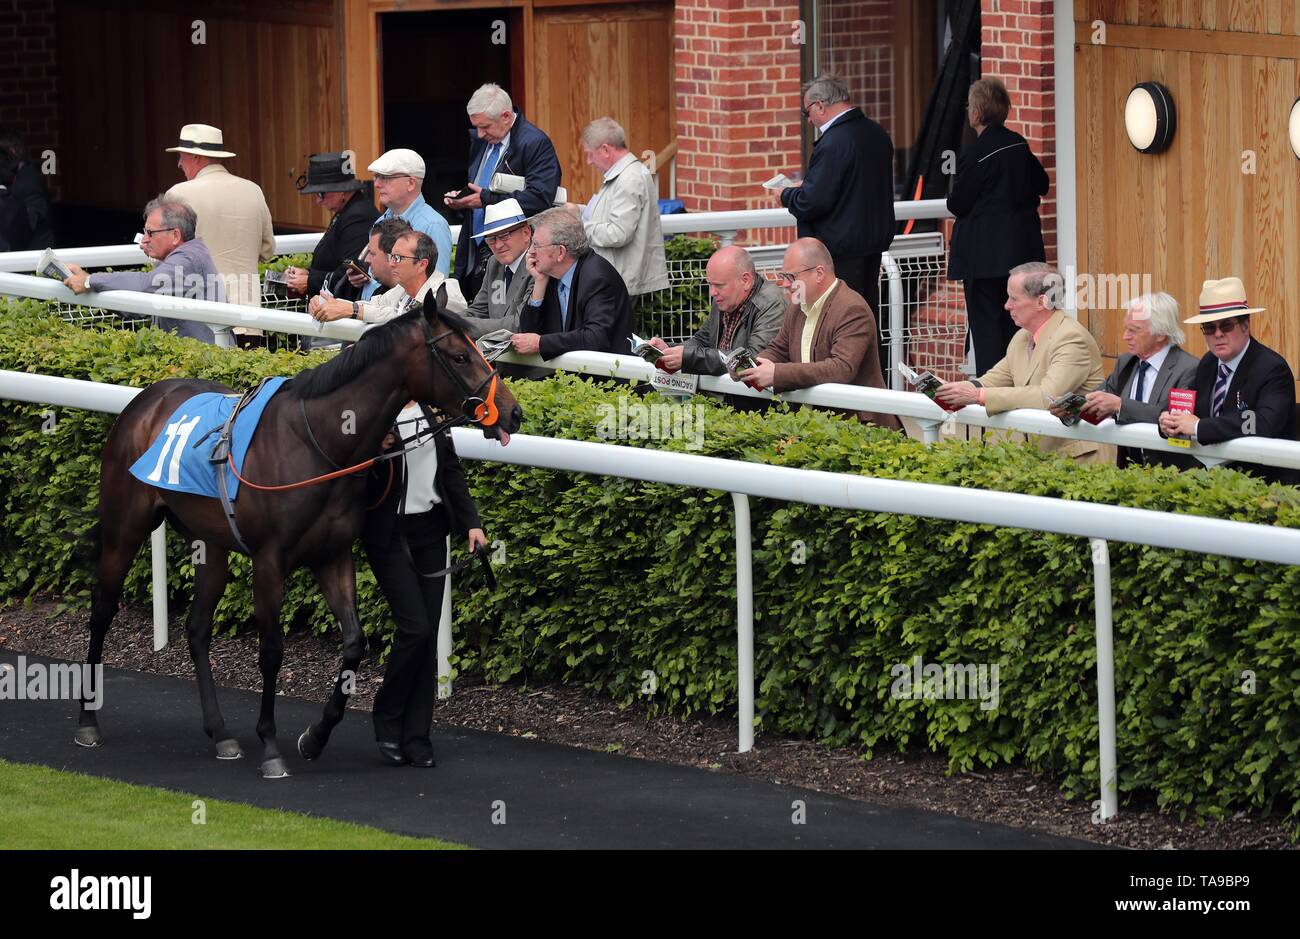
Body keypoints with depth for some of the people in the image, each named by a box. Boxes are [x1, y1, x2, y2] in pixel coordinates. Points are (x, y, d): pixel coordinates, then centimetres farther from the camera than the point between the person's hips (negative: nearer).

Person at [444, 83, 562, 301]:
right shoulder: (480, 140, 14)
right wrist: (460, 199, 5)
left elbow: (539, 199, -21)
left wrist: (487, 199, -21)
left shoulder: (536, 144, -11)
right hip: (474, 256, 8)